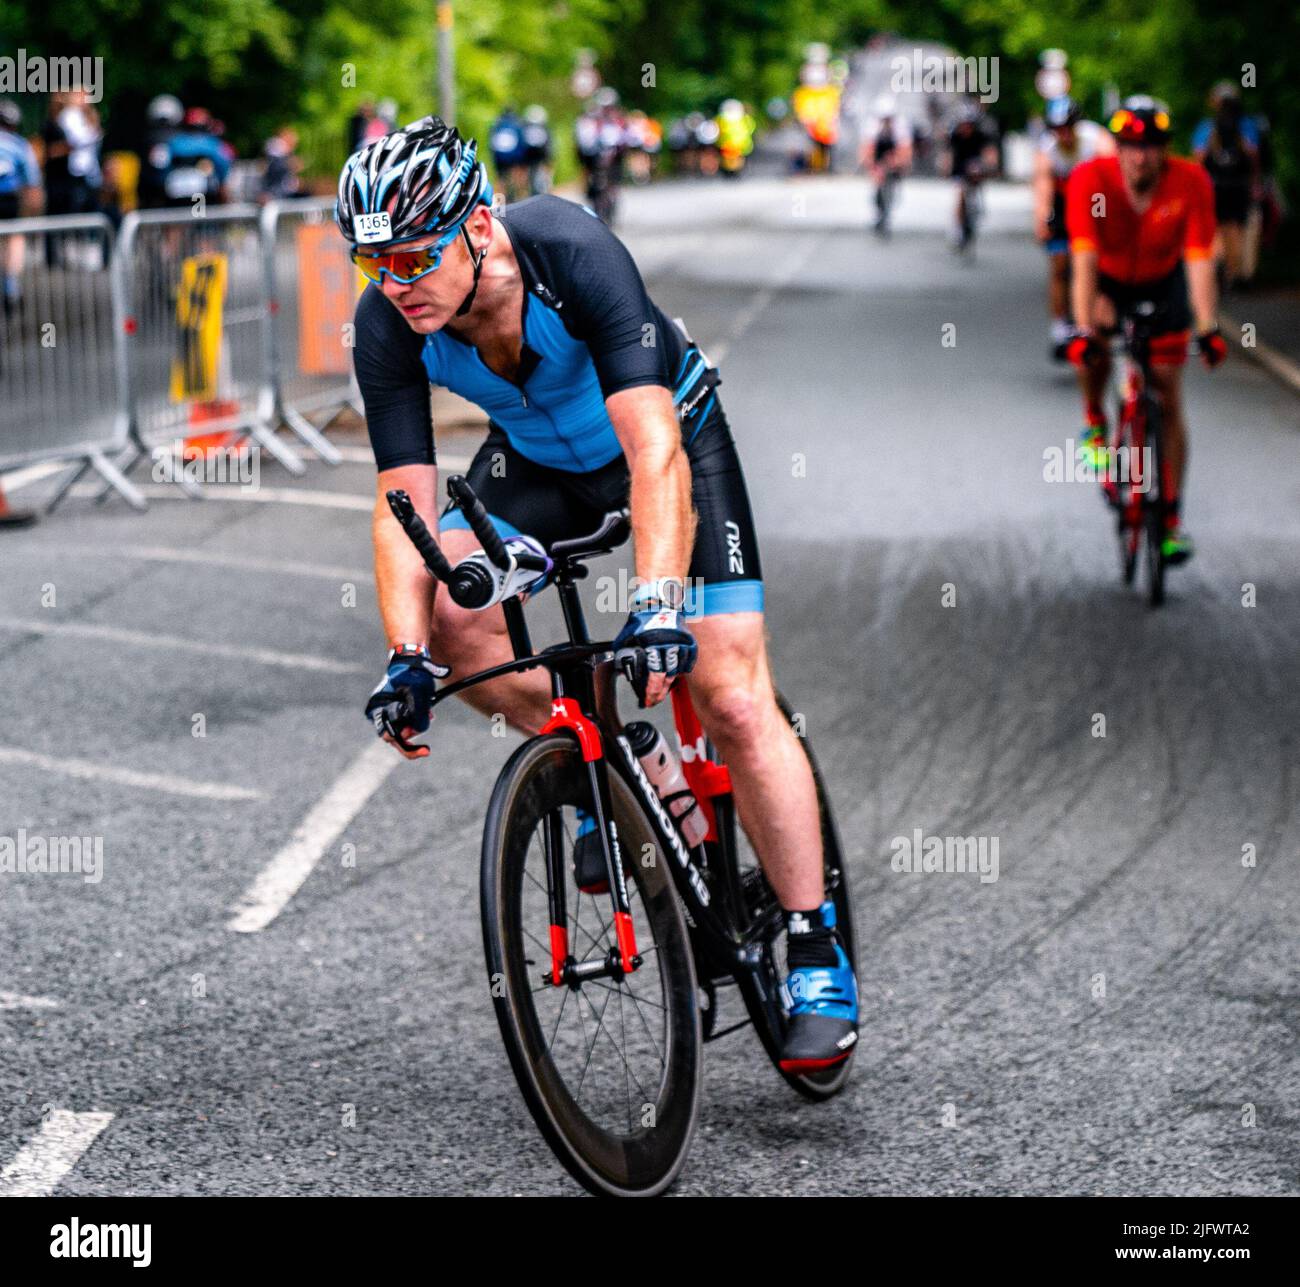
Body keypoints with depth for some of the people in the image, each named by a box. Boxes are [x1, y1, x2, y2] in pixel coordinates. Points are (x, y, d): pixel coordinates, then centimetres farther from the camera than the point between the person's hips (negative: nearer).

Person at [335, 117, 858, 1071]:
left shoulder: (572, 253, -37)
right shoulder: (388, 326, -25)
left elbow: (654, 448, -42)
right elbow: (405, 503, -24)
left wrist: (658, 606, -53)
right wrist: (407, 659, -37)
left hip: (670, 436, -4)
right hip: (538, 461, 4)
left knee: (735, 703, -13)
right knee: (446, 612, -23)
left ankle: (818, 959, -2)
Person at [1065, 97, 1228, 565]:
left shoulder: (1191, 183, -28)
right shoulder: (1091, 179, -30)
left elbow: (1199, 260, -31)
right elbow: (1085, 260, -36)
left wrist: (1208, 329, -41)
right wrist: (1083, 329, -45)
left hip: (1163, 284, 1)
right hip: (1108, 278, -1)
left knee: (1169, 399, -2)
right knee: (1095, 339, -34)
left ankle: (1172, 518, 5)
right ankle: (1094, 422, -3)